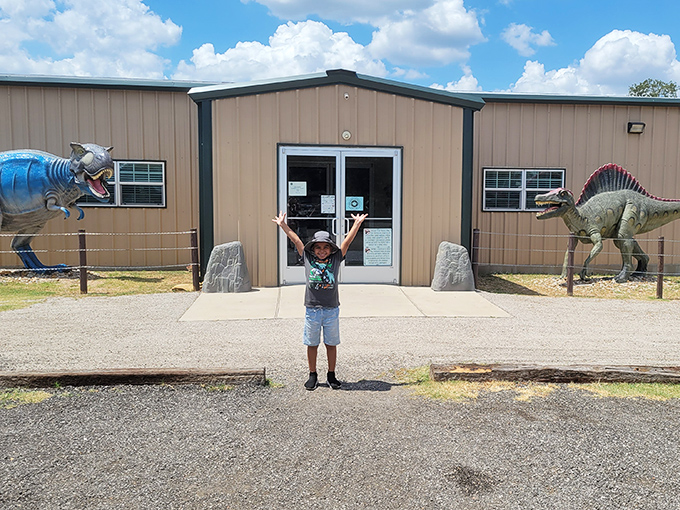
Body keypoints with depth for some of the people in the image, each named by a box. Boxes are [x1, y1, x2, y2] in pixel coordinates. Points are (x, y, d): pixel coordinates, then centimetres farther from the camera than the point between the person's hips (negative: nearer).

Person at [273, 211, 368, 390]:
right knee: (312, 344, 9)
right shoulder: (308, 259, 4)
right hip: (312, 309, 0)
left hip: (332, 310, 0)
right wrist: (283, 225, 9)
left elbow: (347, 241, 4)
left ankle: (331, 375, 23)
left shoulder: (336, 259, 4)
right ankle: (312, 375, 23)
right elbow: (296, 240, 6)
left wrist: (357, 224, 3)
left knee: (331, 344, 9)